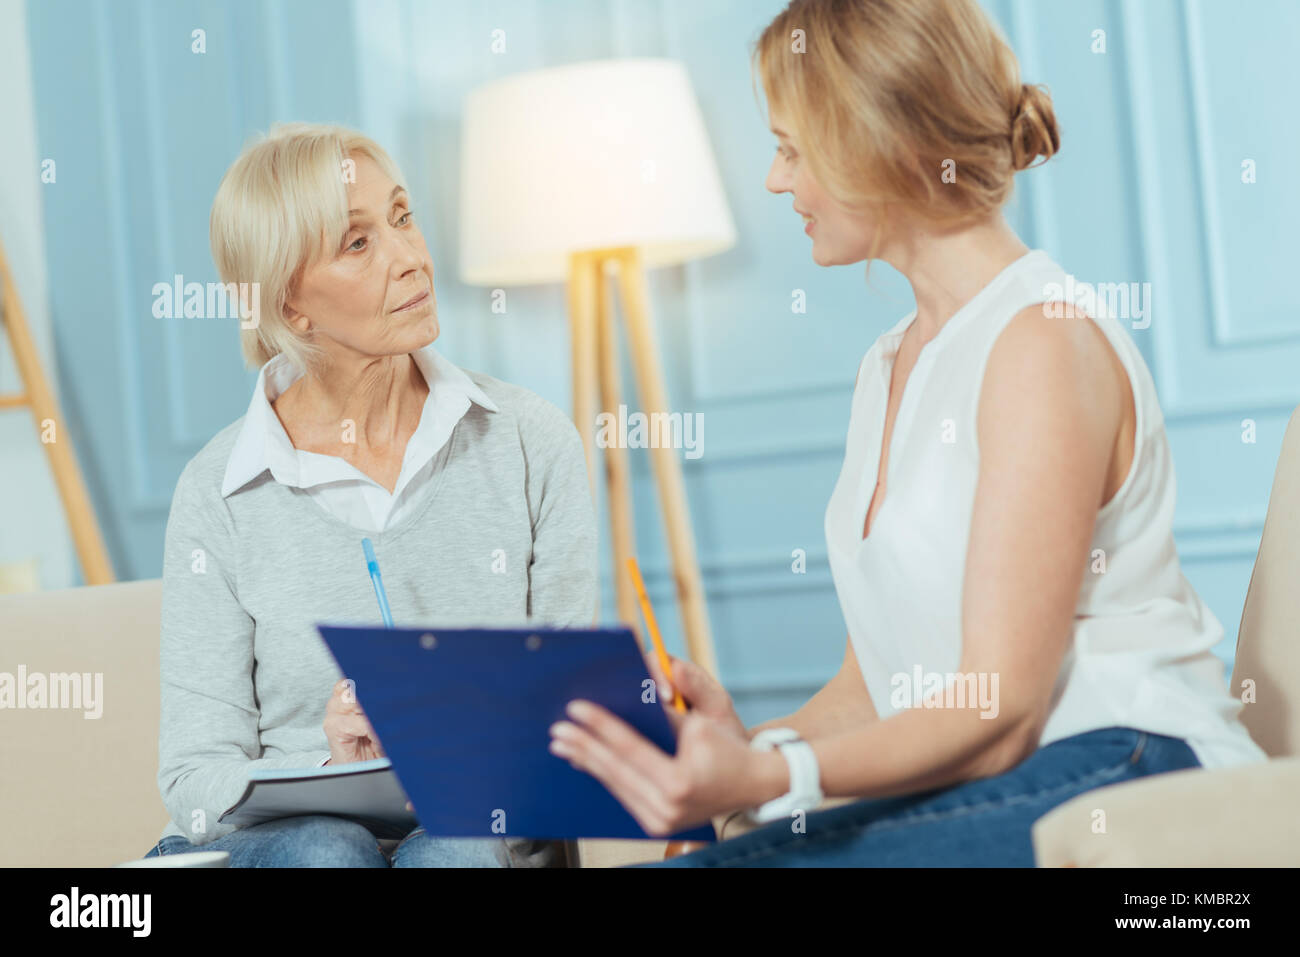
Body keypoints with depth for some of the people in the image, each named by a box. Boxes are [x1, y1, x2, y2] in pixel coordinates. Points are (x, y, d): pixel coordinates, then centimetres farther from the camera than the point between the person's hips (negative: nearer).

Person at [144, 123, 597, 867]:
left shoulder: (533, 441, 2)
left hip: (489, 833, 1)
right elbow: (197, 783, -3)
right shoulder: (219, 494, -2)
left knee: (455, 849, -32)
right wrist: (332, 768, -22)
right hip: (283, 835, 0)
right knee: (324, 847, -33)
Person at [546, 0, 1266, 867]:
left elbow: (1000, 713, -17)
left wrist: (769, 777, -30)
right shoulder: (887, 369, 17)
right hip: (964, 790, 8)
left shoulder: (1047, 343, -11)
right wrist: (747, 745, -4)